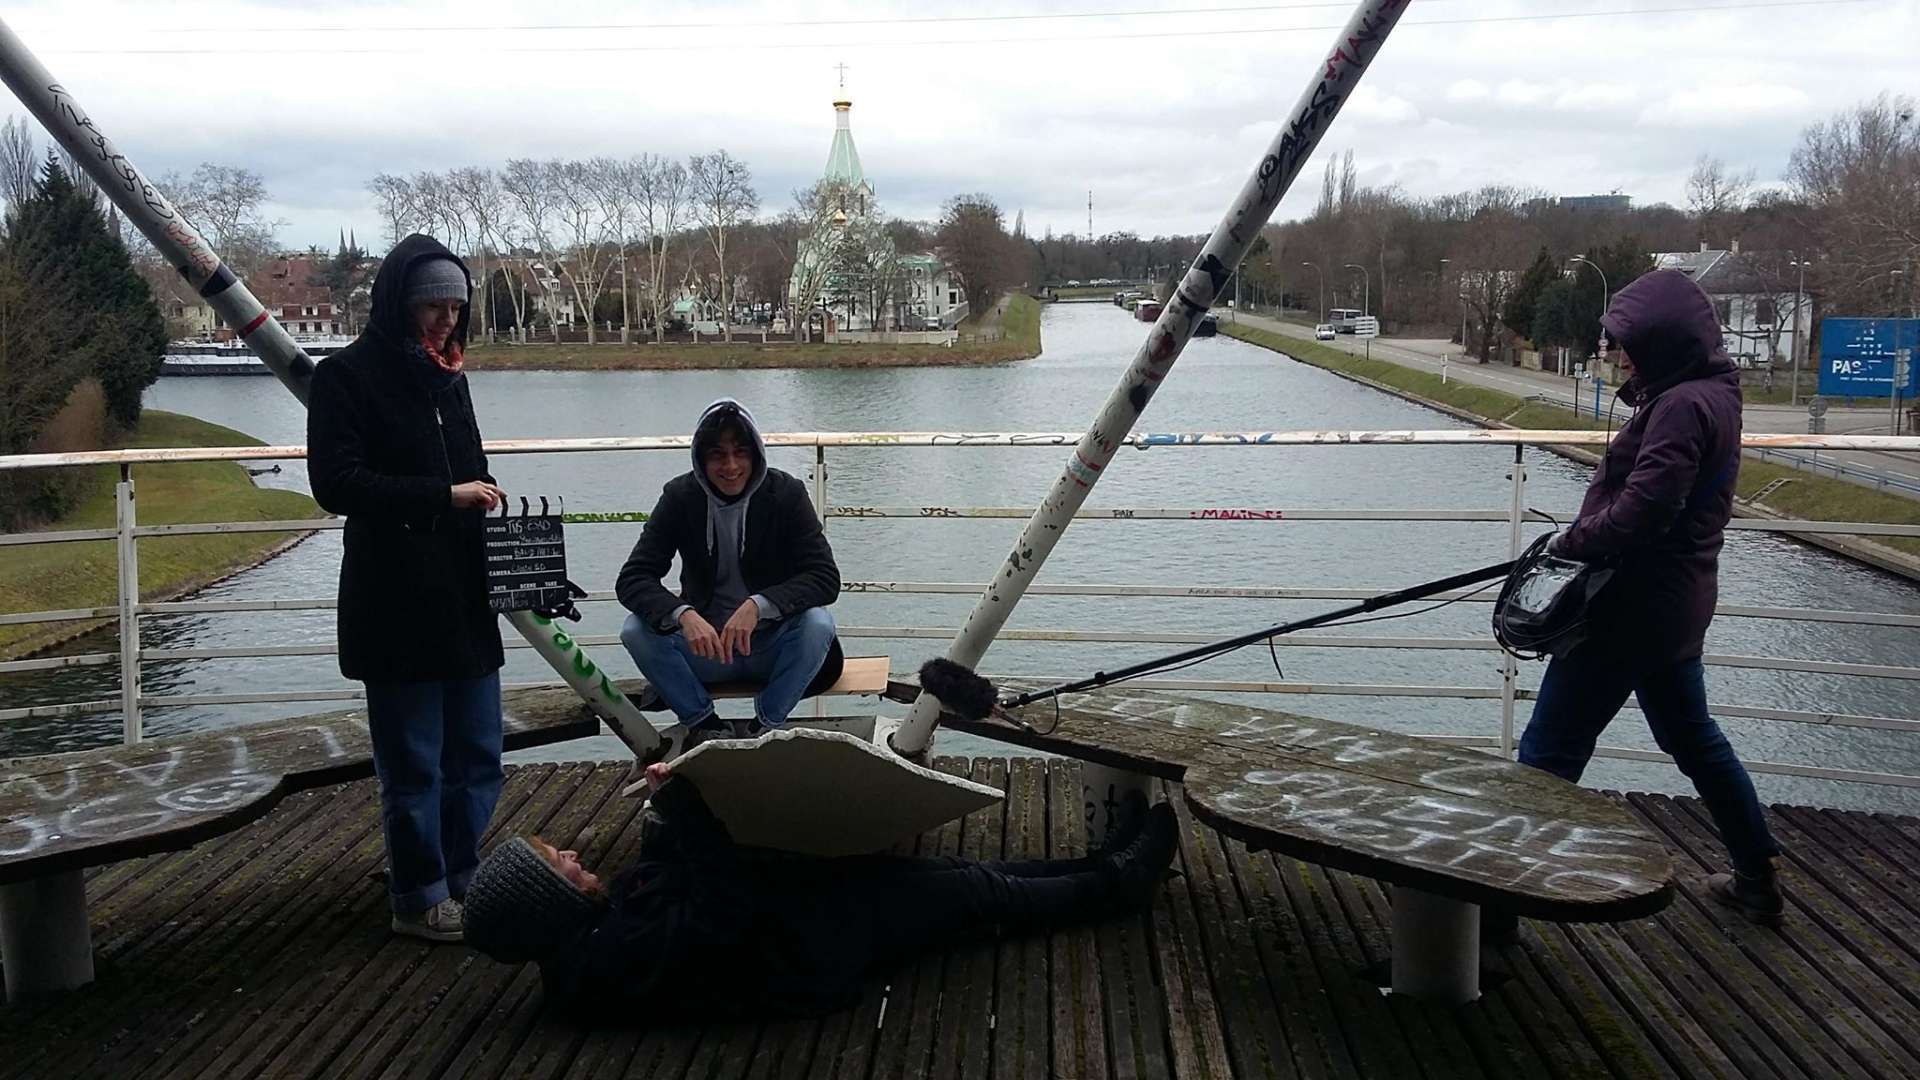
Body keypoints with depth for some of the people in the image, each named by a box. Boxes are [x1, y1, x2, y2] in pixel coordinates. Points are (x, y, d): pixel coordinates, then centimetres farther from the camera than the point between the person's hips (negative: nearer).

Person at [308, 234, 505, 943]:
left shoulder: (447, 376, 15)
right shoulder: (346, 376, -5)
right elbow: (336, 482, -15)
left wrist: (487, 497, 3)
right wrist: (445, 495, -19)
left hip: (465, 598, 7)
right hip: (395, 604, -7)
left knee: (477, 757, 12)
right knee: (413, 764, 2)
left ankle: (459, 879, 28)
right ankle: (419, 898, 17)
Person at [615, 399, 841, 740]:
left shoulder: (786, 494, -9)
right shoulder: (680, 497, -6)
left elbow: (825, 577, -17)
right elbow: (632, 578, -13)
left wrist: (759, 605, -34)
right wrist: (684, 615, -33)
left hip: (772, 647, -1)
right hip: (705, 646, 1)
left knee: (817, 624, -31)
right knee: (637, 631, -24)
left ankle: (767, 723, -7)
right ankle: (703, 724, -3)